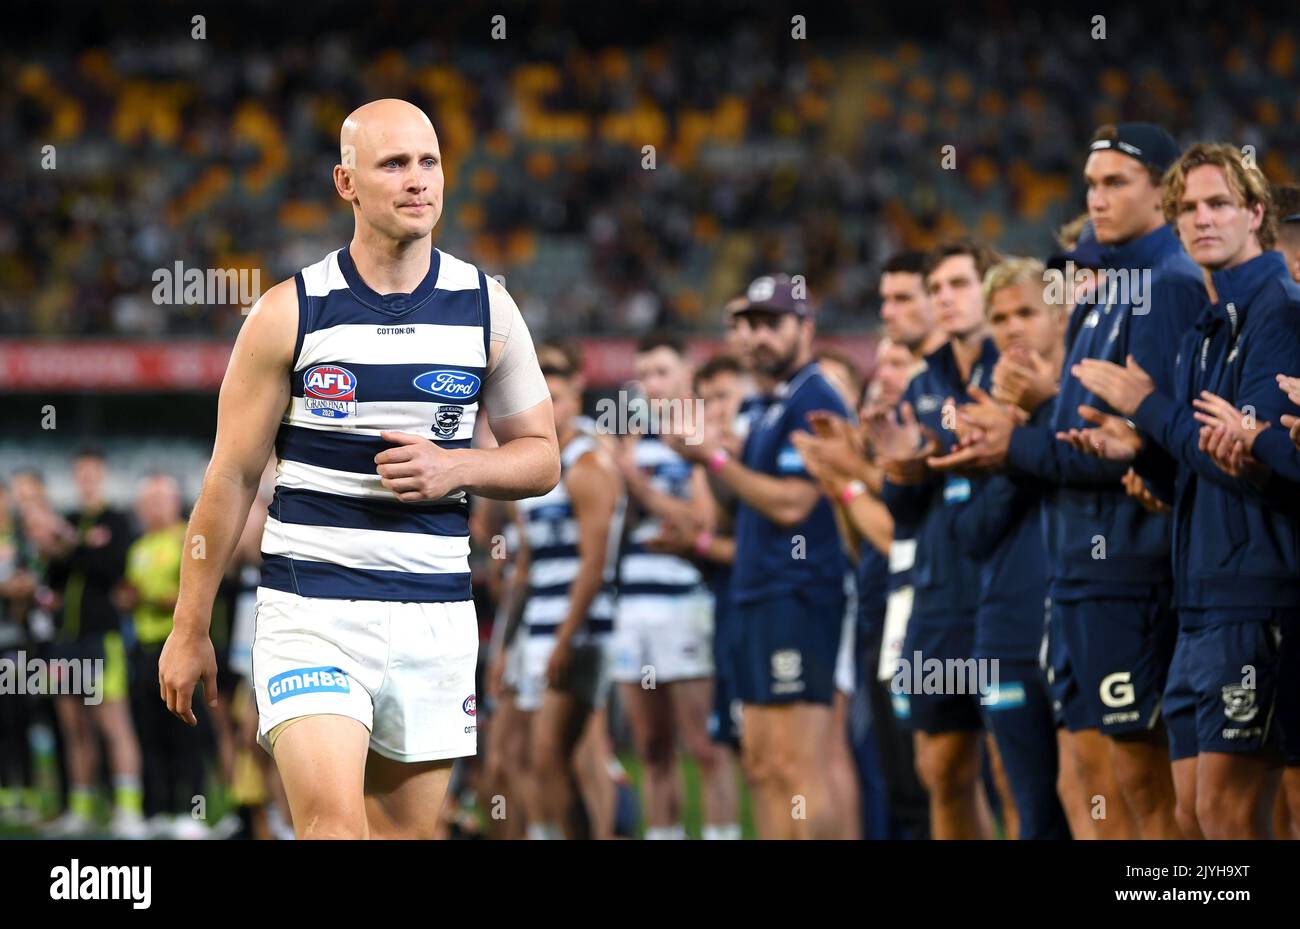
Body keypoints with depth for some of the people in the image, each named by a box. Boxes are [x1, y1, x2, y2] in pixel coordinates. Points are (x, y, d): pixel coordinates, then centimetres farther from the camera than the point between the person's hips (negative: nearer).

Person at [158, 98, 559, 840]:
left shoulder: (486, 309, 5)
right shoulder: (290, 313, -3)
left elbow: (542, 458, 12)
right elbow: (231, 478, 2)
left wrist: (455, 469, -9)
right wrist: (190, 628, 3)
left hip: (436, 612, 3)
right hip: (312, 610, -3)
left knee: (406, 830, 7)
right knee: (334, 820, -20)